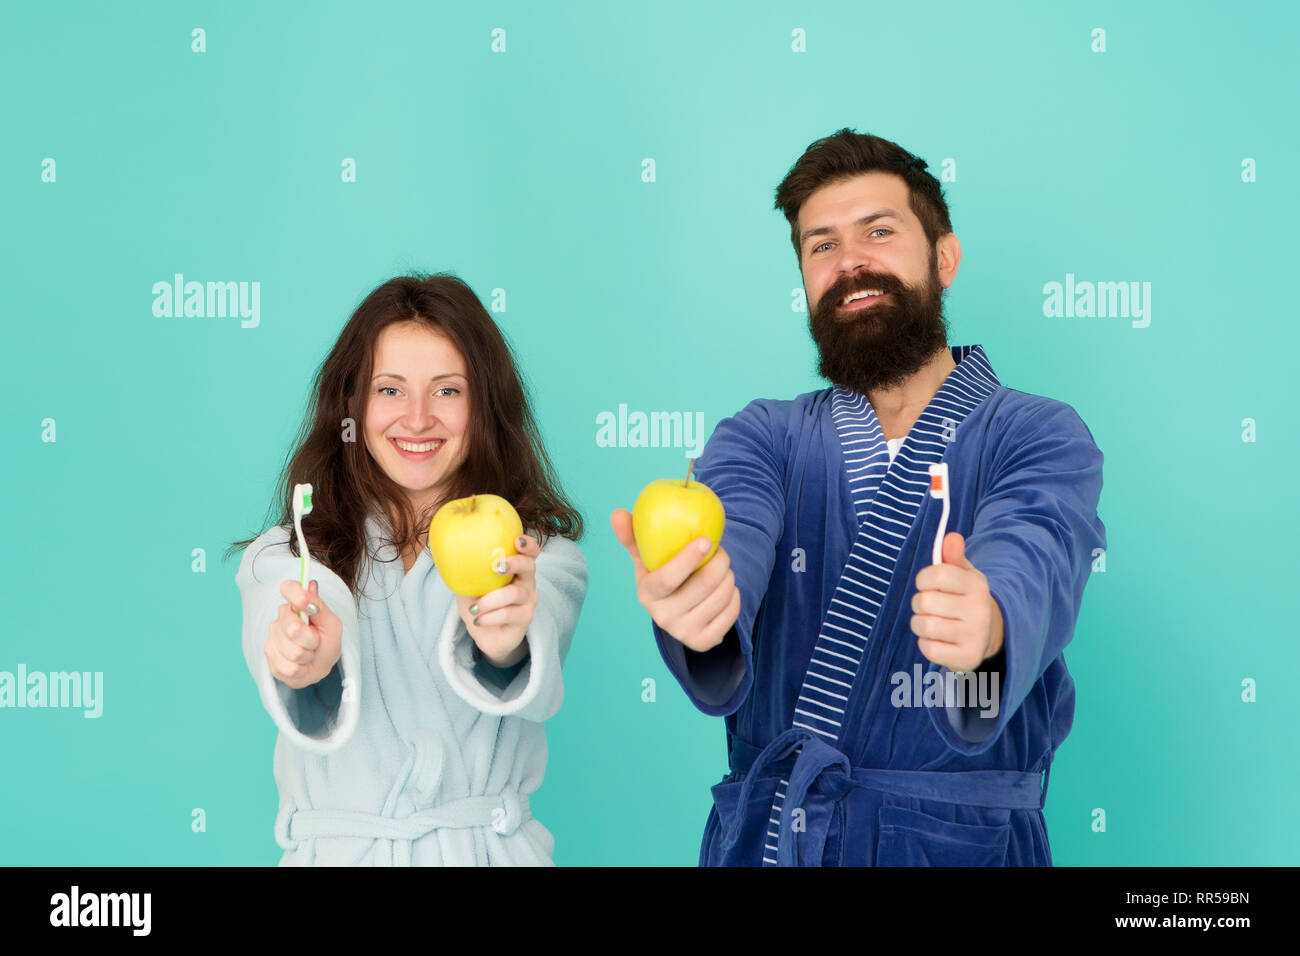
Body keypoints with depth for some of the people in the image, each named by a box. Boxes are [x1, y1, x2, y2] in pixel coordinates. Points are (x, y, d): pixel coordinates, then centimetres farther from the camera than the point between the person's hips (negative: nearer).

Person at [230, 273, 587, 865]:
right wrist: (308, 664, -32)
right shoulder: (280, 560, 7)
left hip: (488, 848, 0)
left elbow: (536, 691, -15)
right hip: (333, 848, 1)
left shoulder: (542, 555, 3)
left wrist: (505, 642, -35)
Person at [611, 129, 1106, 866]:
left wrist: (987, 624, -47)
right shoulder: (764, 438, 3)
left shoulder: (1042, 439, -4)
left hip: (960, 840, -2)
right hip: (765, 832, 2)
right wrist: (691, 596, -41)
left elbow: (1030, 562, -24)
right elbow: (734, 541, -18)